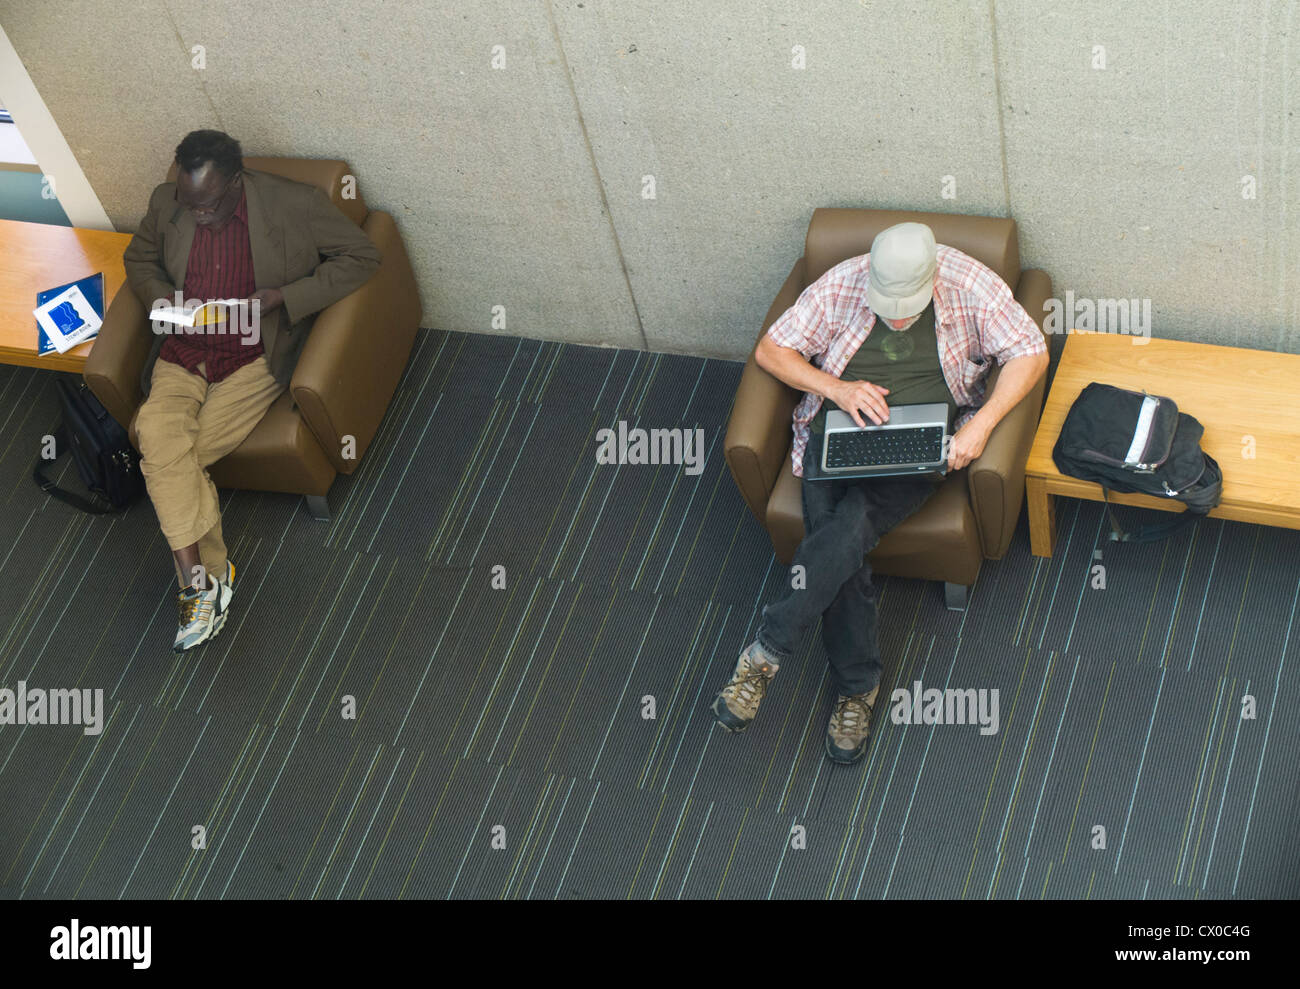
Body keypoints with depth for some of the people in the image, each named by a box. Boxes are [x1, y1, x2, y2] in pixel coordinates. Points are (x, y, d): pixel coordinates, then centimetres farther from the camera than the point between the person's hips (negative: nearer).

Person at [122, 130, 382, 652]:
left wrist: (282, 296, -16)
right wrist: (161, 299, -3)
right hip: (182, 350, 4)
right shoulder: (166, 203, 2)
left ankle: (196, 581, -4)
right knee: (158, 431, -26)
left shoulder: (296, 204, -12)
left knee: (179, 456, -22)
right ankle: (205, 575, -20)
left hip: (255, 354, -4)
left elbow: (362, 256, -6)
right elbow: (139, 257, 20)